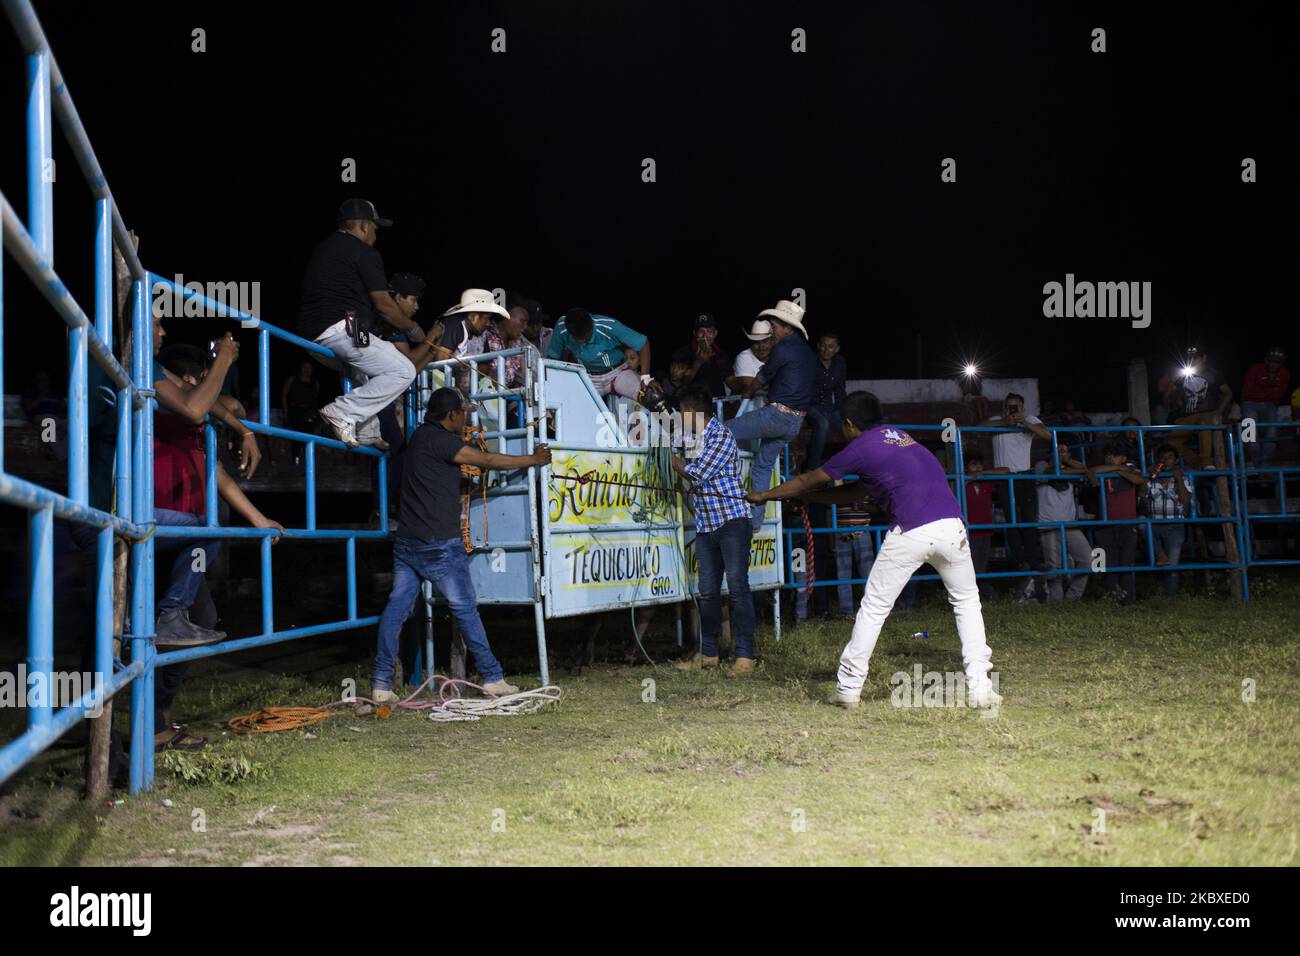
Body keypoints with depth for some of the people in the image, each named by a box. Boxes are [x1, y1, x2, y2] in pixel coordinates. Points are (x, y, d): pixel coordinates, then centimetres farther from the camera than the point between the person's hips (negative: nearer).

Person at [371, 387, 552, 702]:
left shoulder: (422, 437, 15)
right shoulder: (438, 439, -14)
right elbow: (488, 460, -14)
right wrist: (534, 460, -5)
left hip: (406, 543, 9)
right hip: (437, 544, -8)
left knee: (397, 607, 5)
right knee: (466, 609, 2)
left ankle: (381, 683, 2)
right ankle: (492, 678, 10)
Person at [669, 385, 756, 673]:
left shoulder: (721, 437, -11)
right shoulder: (691, 435, 14)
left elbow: (698, 474, -15)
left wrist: (673, 458, -1)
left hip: (731, 522, -8)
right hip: (705, 525, 8)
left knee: (737, 587, -8)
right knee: (708, 591, 10)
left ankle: (745, 655, -7)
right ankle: (708, 653, 17)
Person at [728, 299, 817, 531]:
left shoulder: (783, 349, -11)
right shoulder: (807, 352, 17)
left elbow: (762, 378, 0)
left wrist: (747, 393, 20)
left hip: (777, 414, -9)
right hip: (796, 421, 9)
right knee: (763, 466, 15)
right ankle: (755, 519, 14)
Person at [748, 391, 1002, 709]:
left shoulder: (861, 447, 8)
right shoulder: (901, 437, 28)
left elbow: (810, 480, 19)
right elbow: (858, 492, 35)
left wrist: (764, 495, 34)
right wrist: (806, 496, 42)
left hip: (911, 533, -5)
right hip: (951, 525, 5)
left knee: (873, 608, 9)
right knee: (966, 601, 20)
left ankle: (849, 688, 12)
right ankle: (979, 686, 11)